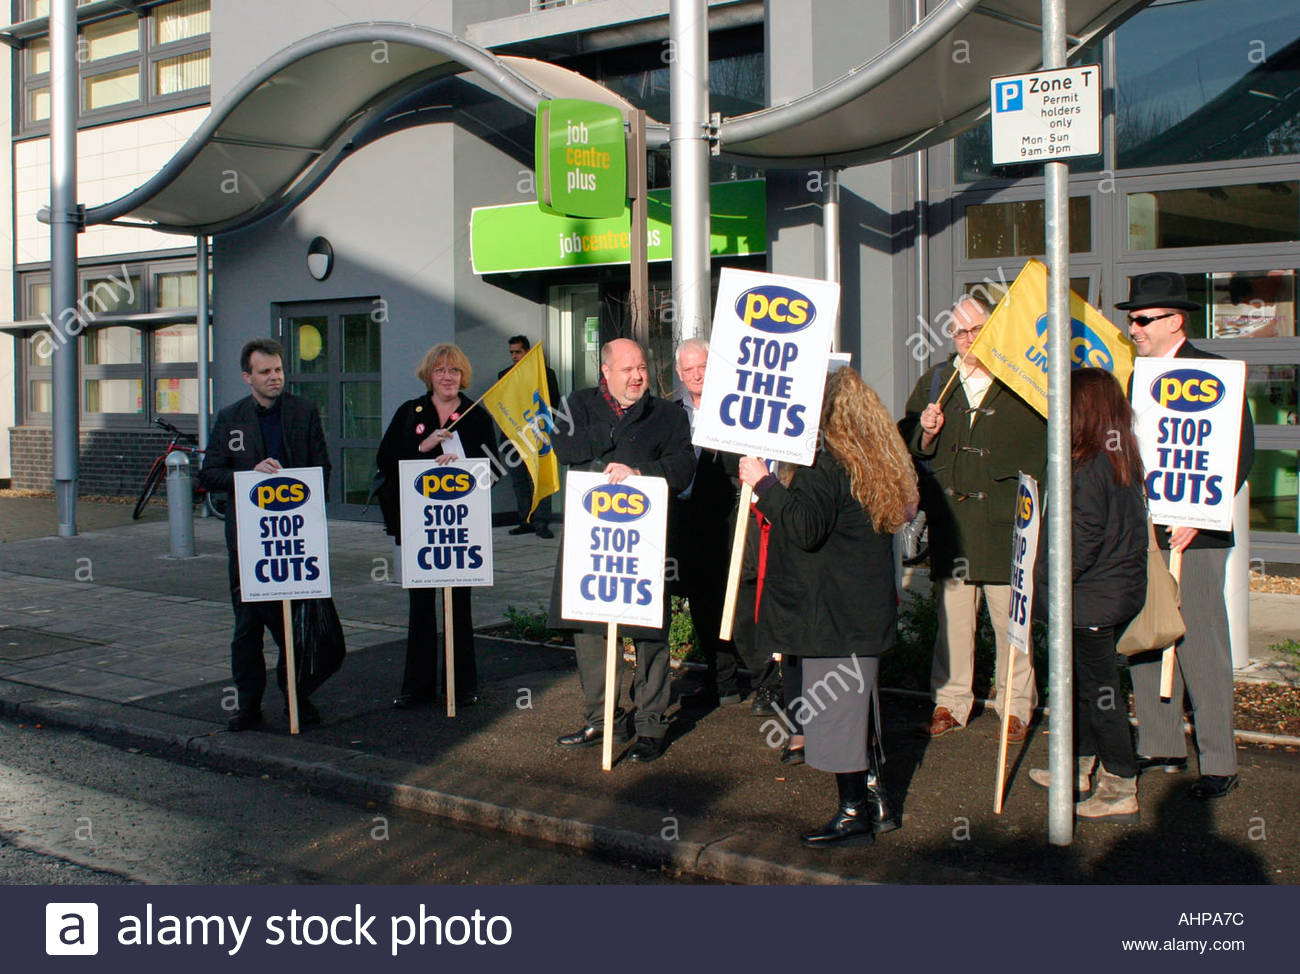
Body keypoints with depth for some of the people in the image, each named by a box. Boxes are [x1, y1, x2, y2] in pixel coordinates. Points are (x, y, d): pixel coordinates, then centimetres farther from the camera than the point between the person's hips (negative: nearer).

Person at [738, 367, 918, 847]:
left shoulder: (823, 462, -18)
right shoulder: (875, 458, 11)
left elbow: (805, 527, -27)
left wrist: (764, 483, -20)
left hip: (832, 615, -10)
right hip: (867, 609, 10)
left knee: (835, 708, -1)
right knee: (856, 704, 18)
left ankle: (854, 813, 7)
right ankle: (875, 801, 25)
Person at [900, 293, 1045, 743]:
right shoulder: (935, 381, 15)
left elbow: (1043, 445, 1)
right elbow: (908, 446, 18)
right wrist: (925, 432, -3)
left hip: (1006, 521, -3)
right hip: (950, 520, 3)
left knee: (1010, 616, 1)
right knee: (952, 615, 7)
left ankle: (1016, 706, 13)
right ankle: (949, 702, 17)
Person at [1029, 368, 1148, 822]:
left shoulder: (1089, 467, -20)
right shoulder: (1126, 459, 7)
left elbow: (1081, 542, -21)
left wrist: (1041, 578, -10)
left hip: (1093, 598, -9)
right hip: (1126, 588, 9)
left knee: (1099, 688, 0)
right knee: (1085, 682, 20)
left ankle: (1121, 790, 7)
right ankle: (1078, 769, 33)